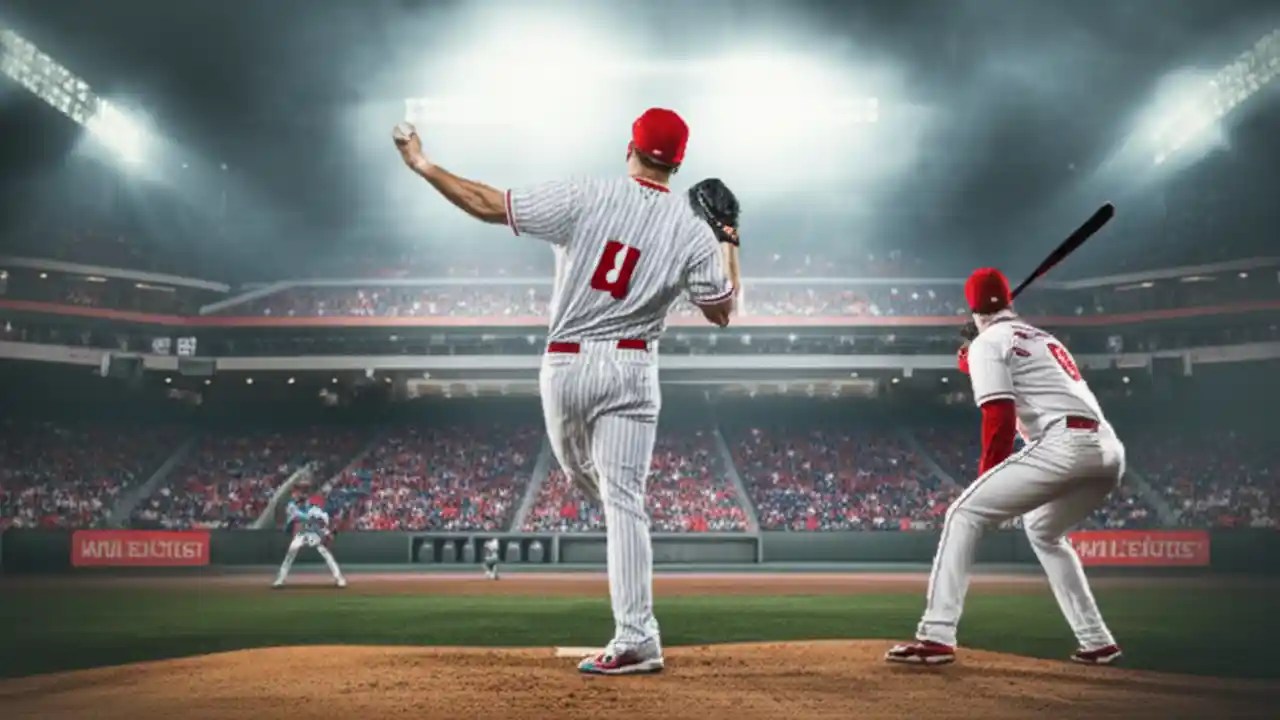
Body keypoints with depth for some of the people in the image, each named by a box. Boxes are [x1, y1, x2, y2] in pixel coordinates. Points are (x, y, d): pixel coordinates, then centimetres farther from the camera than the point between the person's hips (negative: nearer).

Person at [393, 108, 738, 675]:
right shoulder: (694, 231, -2)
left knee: (586, 479, 22)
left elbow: (487, 205, -6)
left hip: (567, 363, 0)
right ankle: (634, 638, -7)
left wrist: (420, 163, 6)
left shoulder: (583, 198, -6)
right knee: (623, 500, -2)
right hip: (631, 367, 1)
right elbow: (720, 313, 5)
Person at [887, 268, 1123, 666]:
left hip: (1064, 445, -8)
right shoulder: (1045, 338, 30)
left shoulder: (987, 342, 6)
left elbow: (1000, 420, -6)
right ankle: (1096, 642, 25)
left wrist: (987, 478, 2)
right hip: (1109, 449, 8)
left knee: (965, 514, 0)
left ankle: (936, 638, -9)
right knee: (1043, 531, 30)